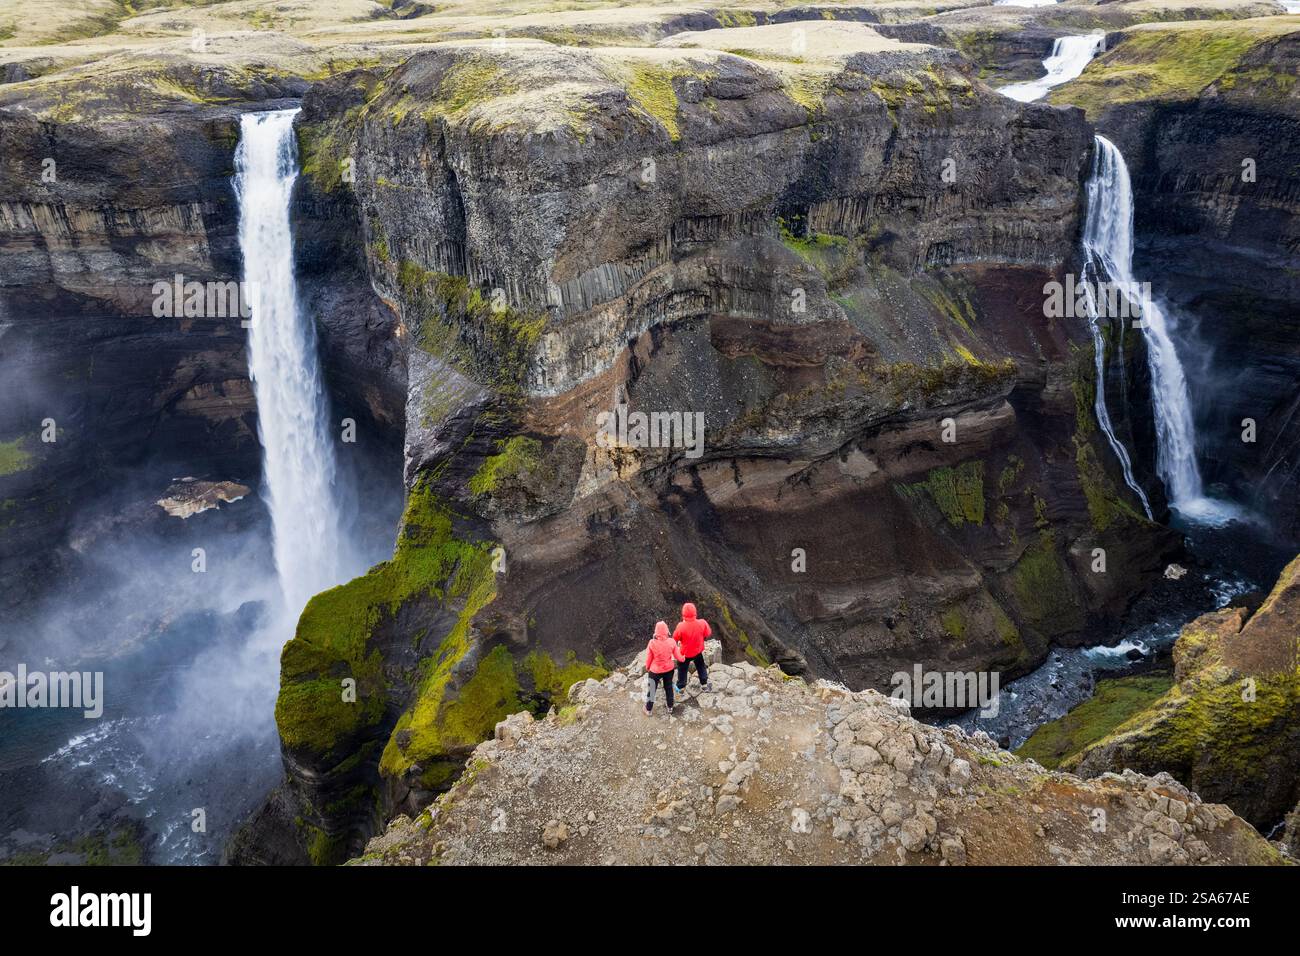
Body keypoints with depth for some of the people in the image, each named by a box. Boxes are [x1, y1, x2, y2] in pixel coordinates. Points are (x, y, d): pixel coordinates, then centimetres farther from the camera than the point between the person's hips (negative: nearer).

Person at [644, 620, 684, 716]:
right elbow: (678, 657, -10)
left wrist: (647, 667, 8)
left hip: (655, 670, -2)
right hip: (669, 669, 2)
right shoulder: (672, 642, -21)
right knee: (669, 687, 26)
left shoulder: (652, 643, -27)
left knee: (651, 689, 19)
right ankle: (670, 708, 43)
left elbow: (648, 658, -13)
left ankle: (648, 710, 35)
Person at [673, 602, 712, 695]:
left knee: (682, 669, 22)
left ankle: (681, 688, 37)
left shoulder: (681, 626, -35)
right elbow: (708, 633, -8)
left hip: (685, 653, -2)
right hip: (698, 651, 2)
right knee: (701, 667, 28)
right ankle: (704, 684, 43)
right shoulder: (702, 623, -27)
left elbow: (675, 638, -17)